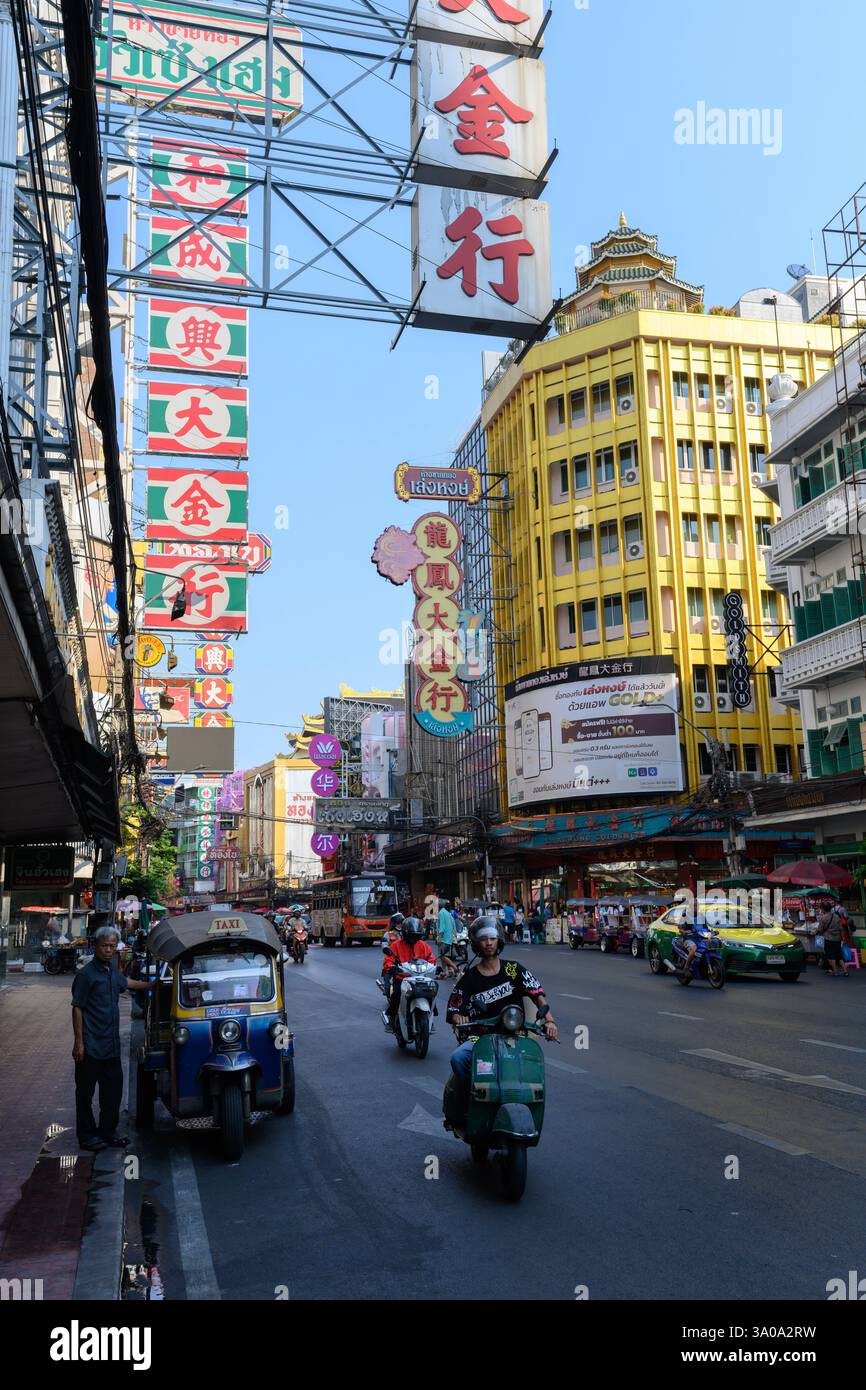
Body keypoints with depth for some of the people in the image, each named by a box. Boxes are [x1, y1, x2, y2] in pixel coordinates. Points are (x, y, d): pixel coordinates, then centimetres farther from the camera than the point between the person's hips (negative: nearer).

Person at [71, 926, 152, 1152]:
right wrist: (79, 1042, -16)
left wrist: (151, 985, 41)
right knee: (86, 1091, 4)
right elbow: (77, 1008, -13)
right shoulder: (86, 974, -13)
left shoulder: (113, 971, 10)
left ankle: (108, 1131, 24)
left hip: (111, 1044, 7)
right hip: (91, 1046, -7)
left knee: (113, 1088, 12)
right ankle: (87, 1135, 14)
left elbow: (126, 983, 32)